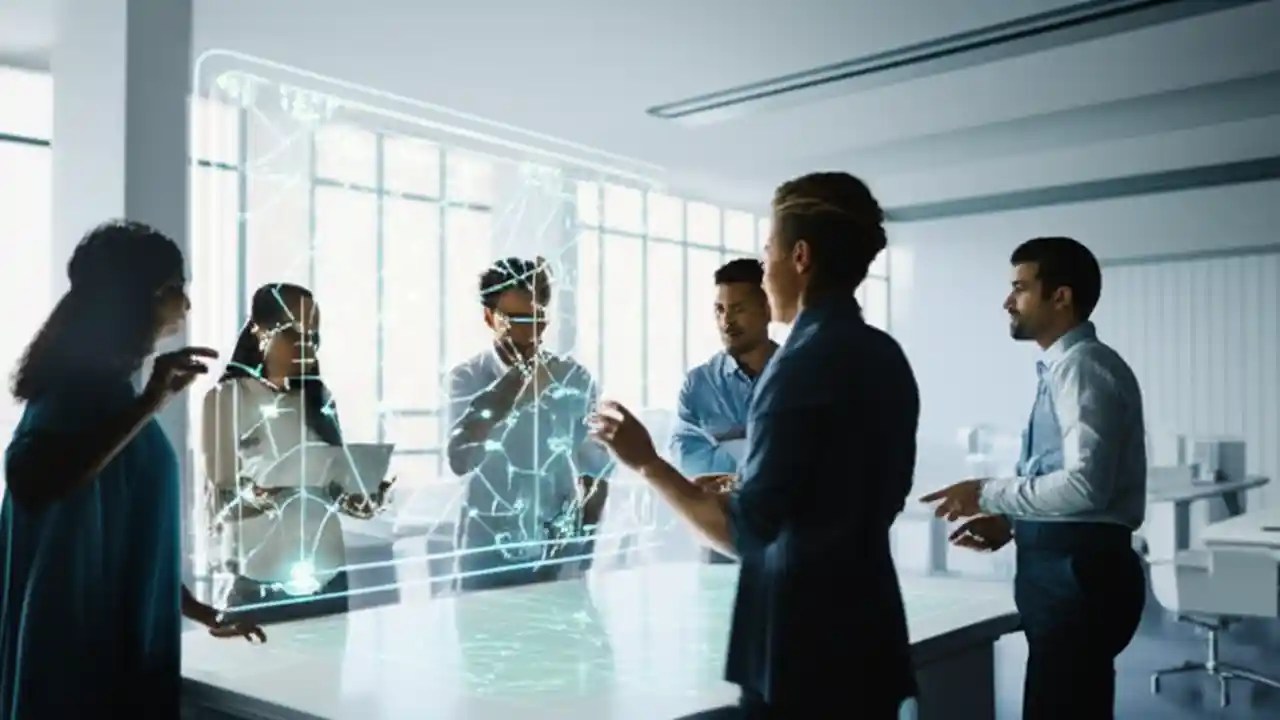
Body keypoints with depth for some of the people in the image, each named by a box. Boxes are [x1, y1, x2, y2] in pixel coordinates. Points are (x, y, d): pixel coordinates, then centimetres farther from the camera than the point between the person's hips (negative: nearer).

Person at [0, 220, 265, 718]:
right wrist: (148, 405, -35)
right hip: (86, 644, -9)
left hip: (114, 638, 9)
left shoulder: (102, 386, 13)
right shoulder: (84, 384, -14)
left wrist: (200, 613, 23)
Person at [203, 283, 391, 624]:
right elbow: (218, 501, -7)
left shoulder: (319, 397, 10)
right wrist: (259, 497, -27)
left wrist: (360, 499, -7)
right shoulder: (227, 398, -5)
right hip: (262, 582, -4)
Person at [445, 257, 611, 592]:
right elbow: (459, 461, -17)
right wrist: (516, 380, -19)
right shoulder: (466, 378, -3)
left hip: (558, 552, 1)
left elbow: (596, 469, 6)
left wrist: (583, 546, 1)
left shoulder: (575, 380, -1)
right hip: (487, 553, -1)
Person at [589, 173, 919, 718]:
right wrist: (745, 485, 23)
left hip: (804, 639, -8)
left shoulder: (803, 364, -18)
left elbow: (745, 532, -19)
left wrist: (647, 463, -9)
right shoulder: (889, 358, 6)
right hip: (869, 627, 8)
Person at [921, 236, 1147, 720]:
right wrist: (1010, 522, 10)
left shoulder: (1083, 366, -14)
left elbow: (1086, 484, -24)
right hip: (1067, 571, 10)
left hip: (1080, 574, -10)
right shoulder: (1064, 367, 15)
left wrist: (989, 494, -15)